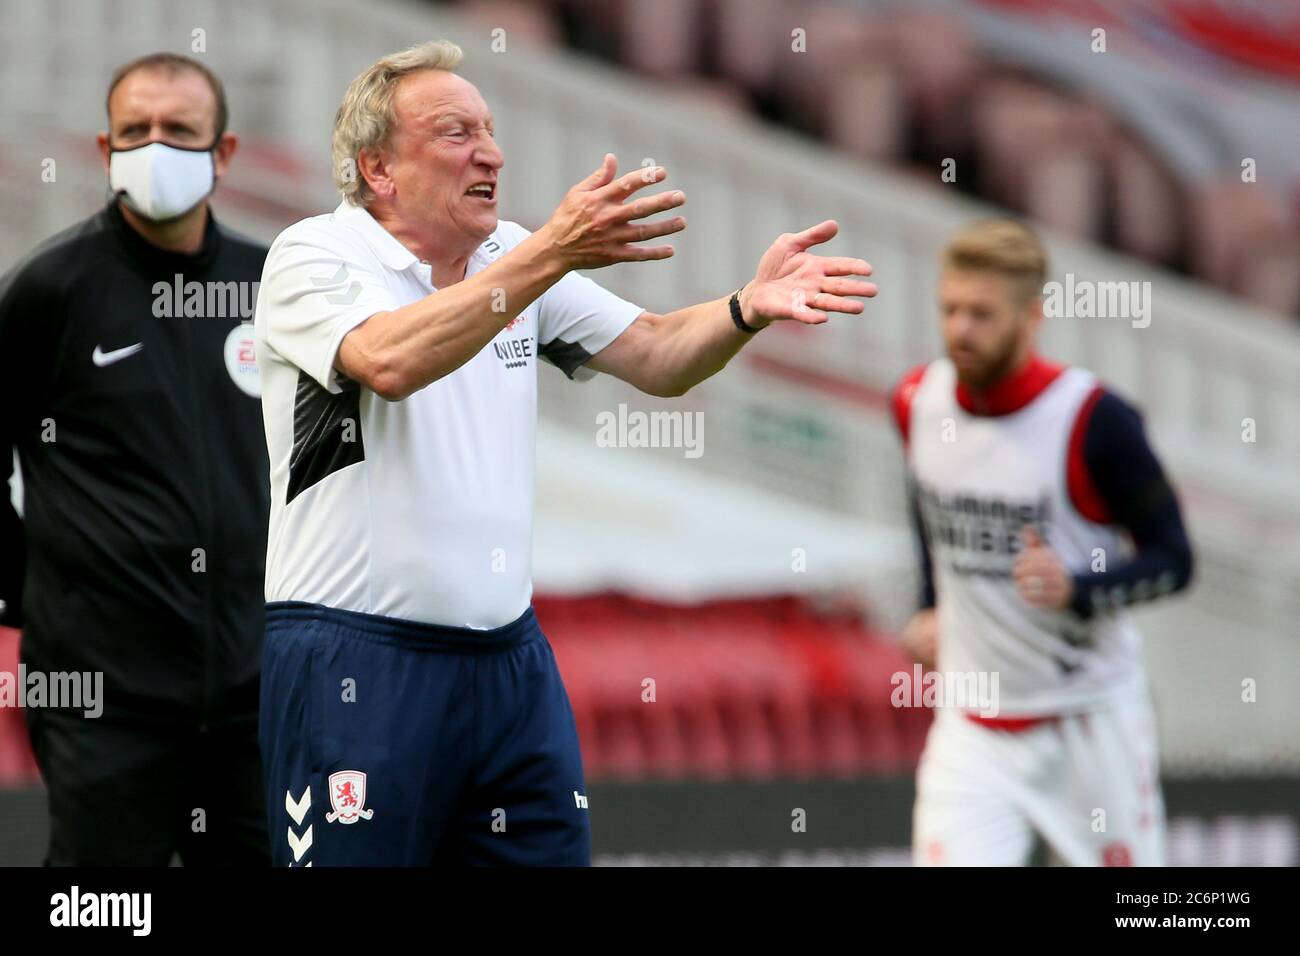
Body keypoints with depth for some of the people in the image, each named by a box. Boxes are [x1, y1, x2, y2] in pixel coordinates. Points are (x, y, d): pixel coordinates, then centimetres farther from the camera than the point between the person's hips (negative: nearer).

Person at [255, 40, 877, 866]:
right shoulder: (313, 256, -7)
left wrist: (749, 308, -10)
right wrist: (552, 255, -32)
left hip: (510, 654, 6)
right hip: (359, 663, -6)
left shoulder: (515, 261, 13)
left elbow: (654, 357, 11)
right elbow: (389, 362, -26)